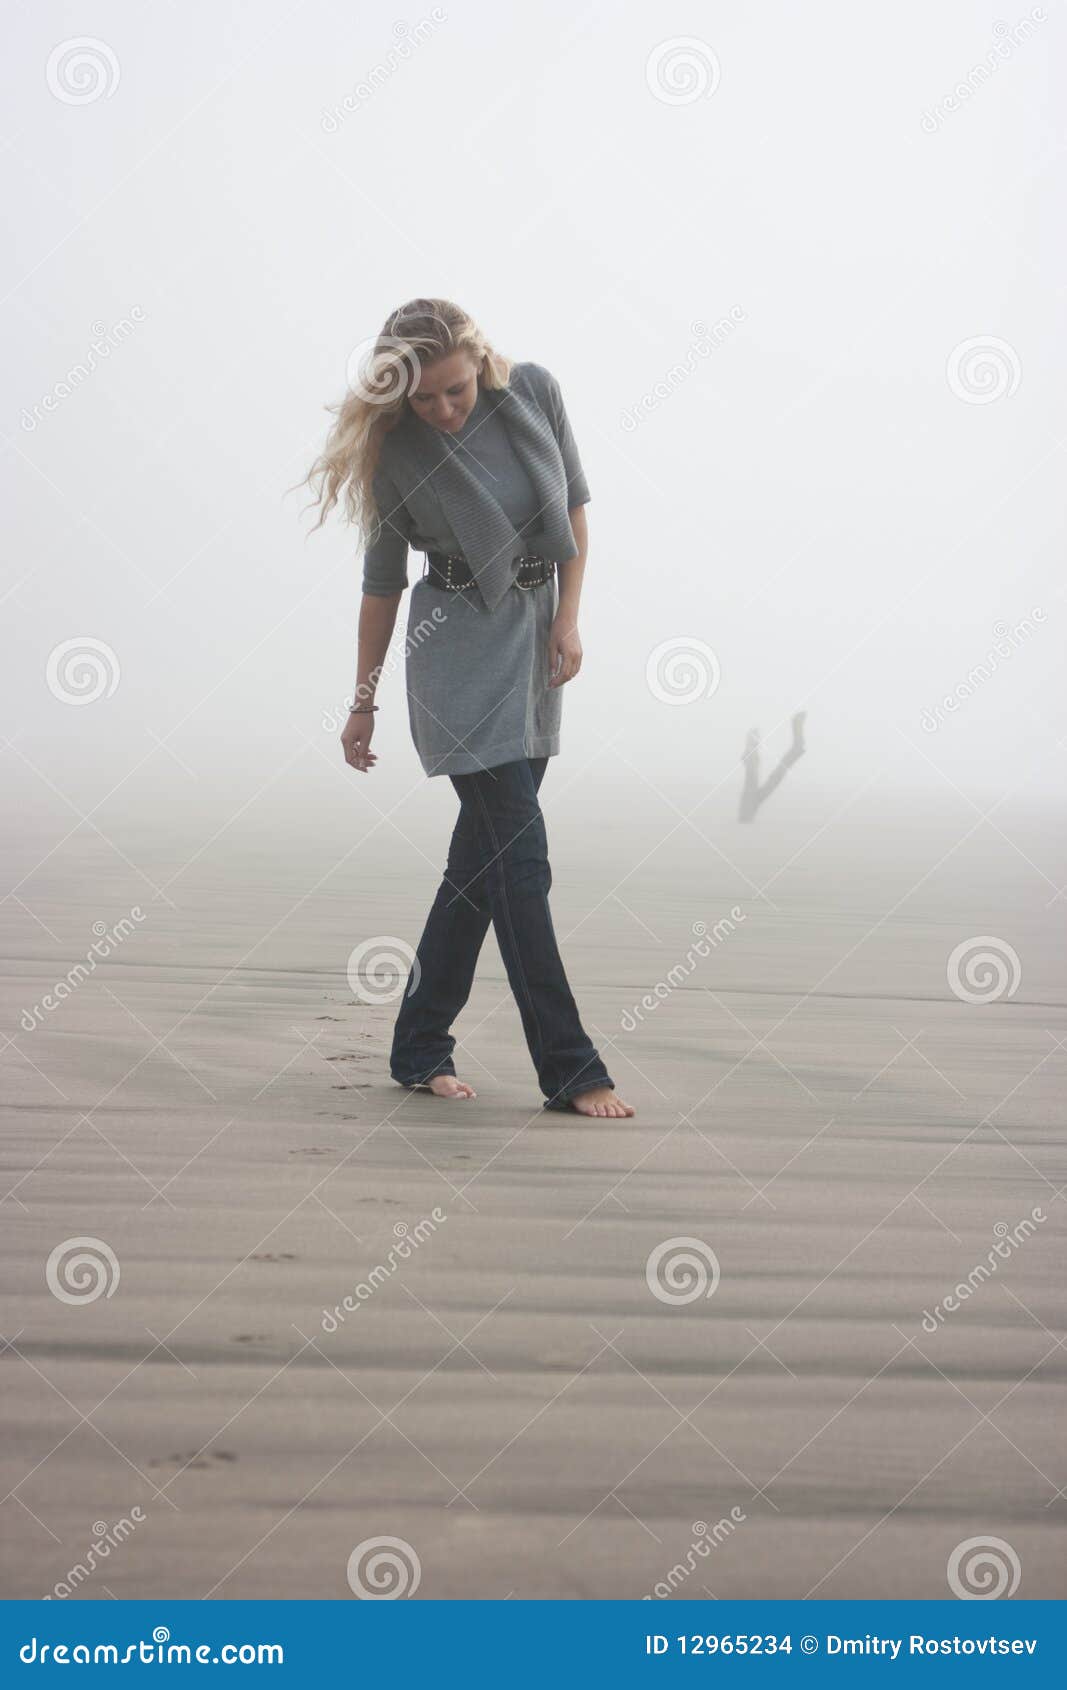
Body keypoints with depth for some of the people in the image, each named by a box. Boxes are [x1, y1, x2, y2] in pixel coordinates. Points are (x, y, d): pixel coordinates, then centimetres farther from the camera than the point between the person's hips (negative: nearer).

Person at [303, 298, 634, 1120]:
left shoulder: (533, 391, -5)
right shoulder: (396, 448, -11)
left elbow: (575, 505, 8)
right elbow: (383, 580, -1)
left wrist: (568, 618, -1)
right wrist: (364, 701, 5)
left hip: (533, 634, 4)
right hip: (455, 642, -4)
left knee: (484, 853, 6)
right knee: (518, 851, -11)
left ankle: (420, 1048, 16)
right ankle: (570, 1069, -10)